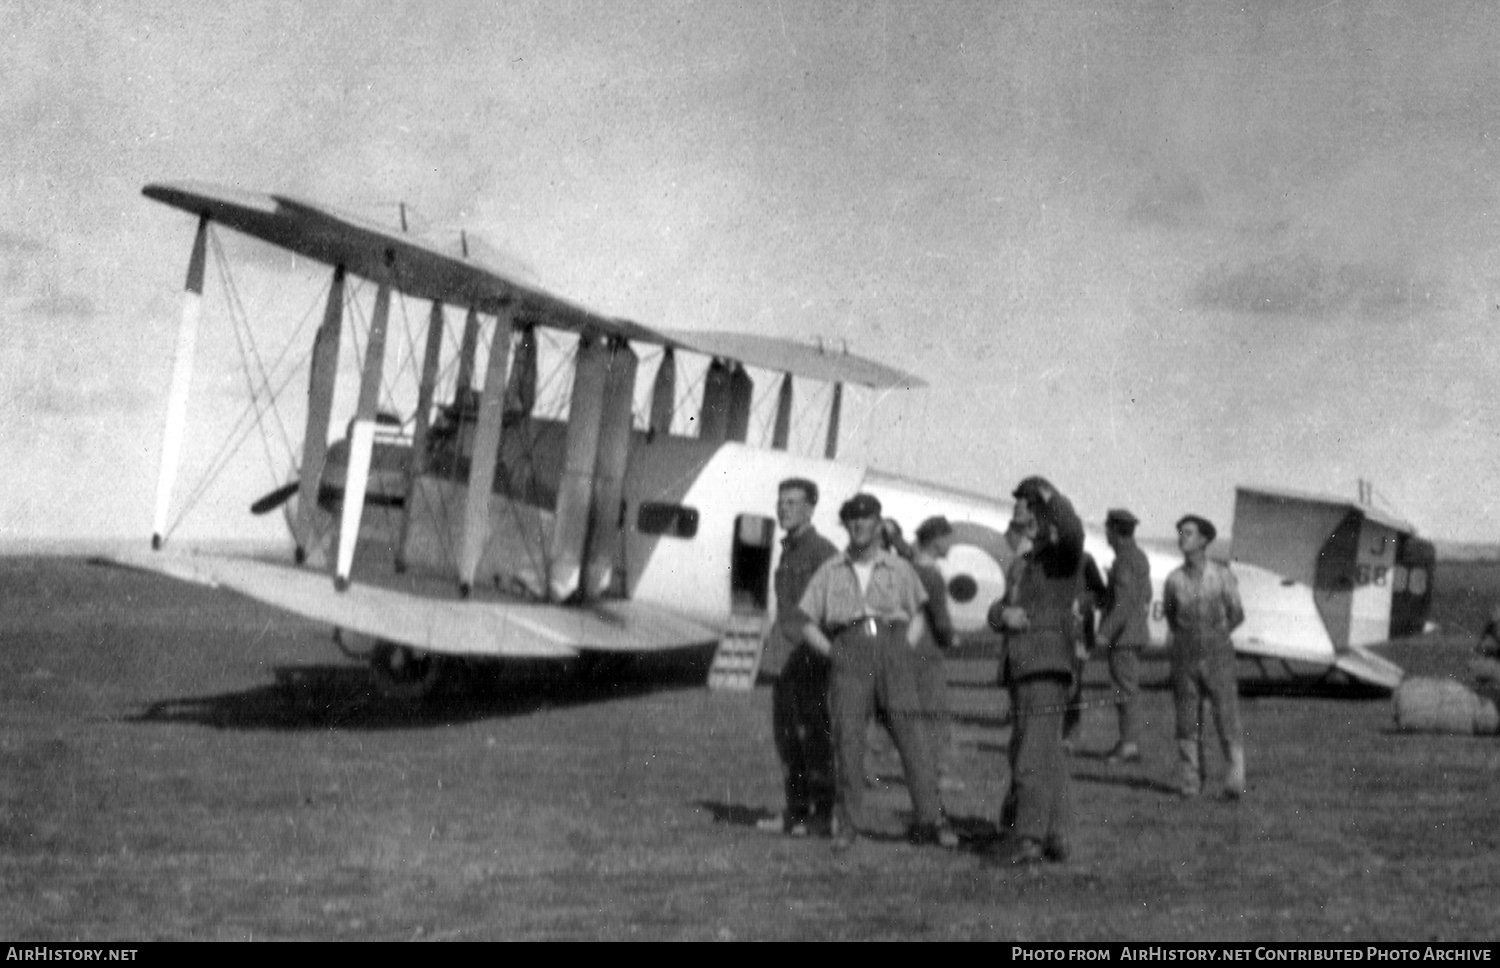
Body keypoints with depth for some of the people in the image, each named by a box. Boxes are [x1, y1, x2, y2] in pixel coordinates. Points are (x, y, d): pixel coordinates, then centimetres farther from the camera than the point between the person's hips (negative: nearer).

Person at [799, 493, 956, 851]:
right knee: (847, 737, -12)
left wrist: (905, 654, 5)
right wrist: (834, 654, 1)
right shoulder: (830, 572, 15)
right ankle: (847, 825, -7)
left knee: (910, 735, -10)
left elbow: (918, 619, 22)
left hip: (893, 649, 0)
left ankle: (930, 821, -11)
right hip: (849, 651, 0)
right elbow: (808, 624, 17)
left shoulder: (899, 569, 16)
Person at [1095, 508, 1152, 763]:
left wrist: (1105, 632, -26)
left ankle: (1128, 744, -8)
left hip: (1123, 634, -10)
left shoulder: (1124, 561, -18)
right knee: (1128, 687, 12)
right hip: (1136, 631, 10)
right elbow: (1146, 596, 23)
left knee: (1124, 688, -8)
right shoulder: (1139, 556, 14)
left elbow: (1124, 602, -25)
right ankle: (1128, 741, 15)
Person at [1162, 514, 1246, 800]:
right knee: (1187, 723, 2)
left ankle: (1235, 781, -1)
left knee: (1227, 720, -6)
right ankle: (1191, 783, 9)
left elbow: (1236, 614, 7)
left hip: (1218, 657, -2)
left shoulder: (1223, 576, -6)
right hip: (1185, 658, 2)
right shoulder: (1174, 579, -1)